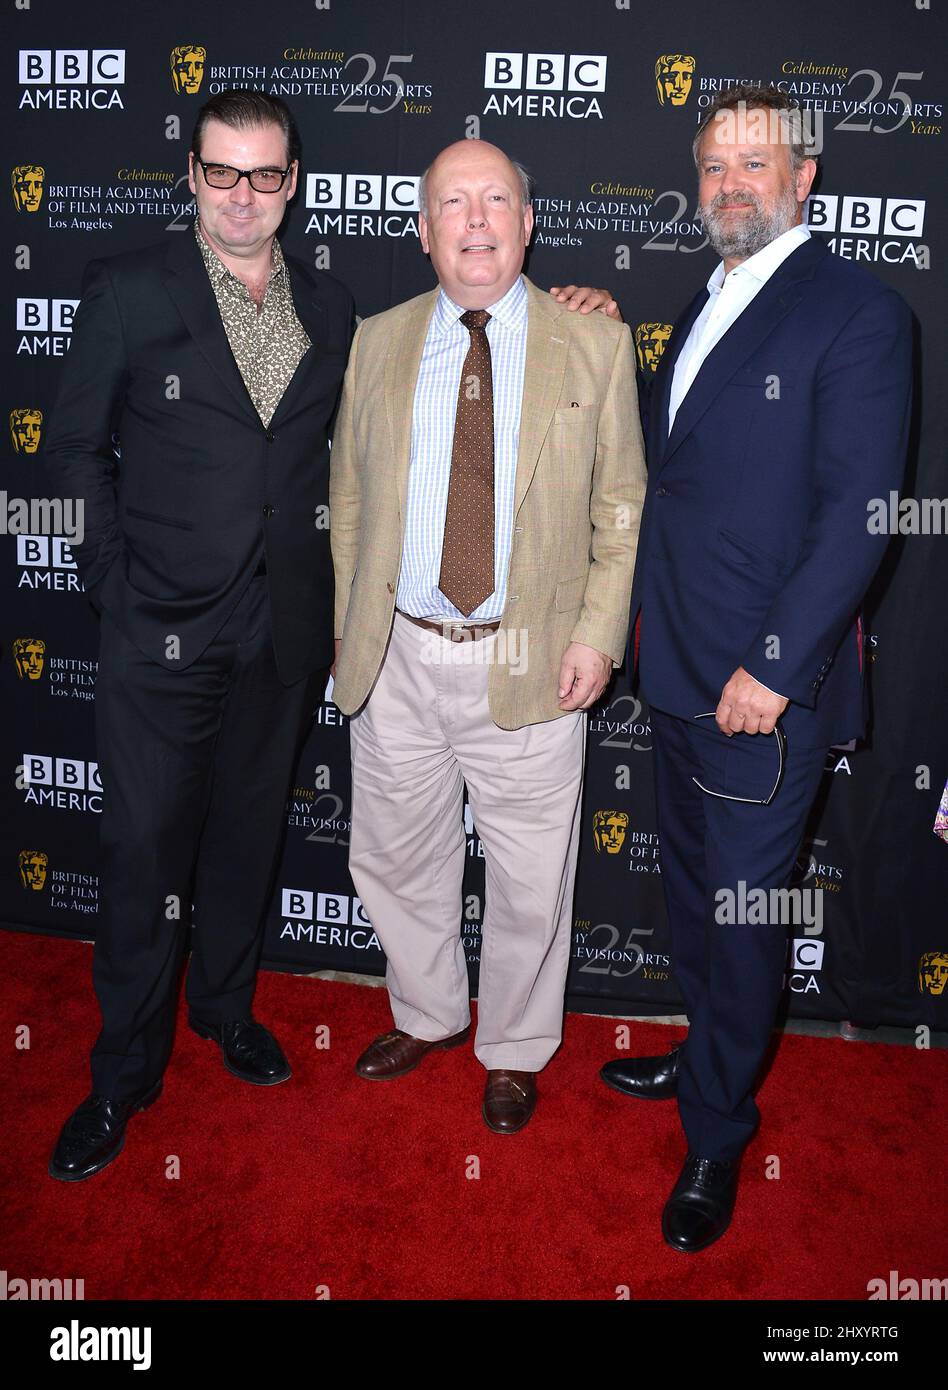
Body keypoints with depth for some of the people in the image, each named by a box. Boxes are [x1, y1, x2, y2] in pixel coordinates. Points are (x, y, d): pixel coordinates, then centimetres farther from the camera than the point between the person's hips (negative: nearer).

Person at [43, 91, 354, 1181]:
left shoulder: (330, 308, 8)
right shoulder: (126, 293, -3)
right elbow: (77, 451, 0)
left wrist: (324, 581, 6)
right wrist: (117, 580, -5)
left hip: (283, 632, 4)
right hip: (162, 631, -3)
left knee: (246, 834, 17)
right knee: (145, 854, 4)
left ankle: (226, 1006, 40)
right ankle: (125, 1071, 24)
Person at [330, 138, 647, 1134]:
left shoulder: (594, 342, 1)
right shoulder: (378, 342, 8)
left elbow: (622, 506, 1)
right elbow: (349, 499, 10)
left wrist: (599, 632, -8)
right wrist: (351, 632, 6)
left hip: (530, 666, -2)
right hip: (396, 659, 3)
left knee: (529, 881, 10)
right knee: (395, 859, 17)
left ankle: (514, 1051, 35)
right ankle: (428, 1014, 43)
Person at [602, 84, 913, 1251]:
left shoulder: (858, 314, -9)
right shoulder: (705, 307, 15)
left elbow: (856, 512, -16)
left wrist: (773, 667, -19)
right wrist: (643, 611, 12)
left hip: (767, 683, -7)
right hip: (678, 667, 8)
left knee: (742, 910, 4)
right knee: (690, 885, 19)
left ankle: (717, 1135, 24)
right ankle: (707, 1057, 41)